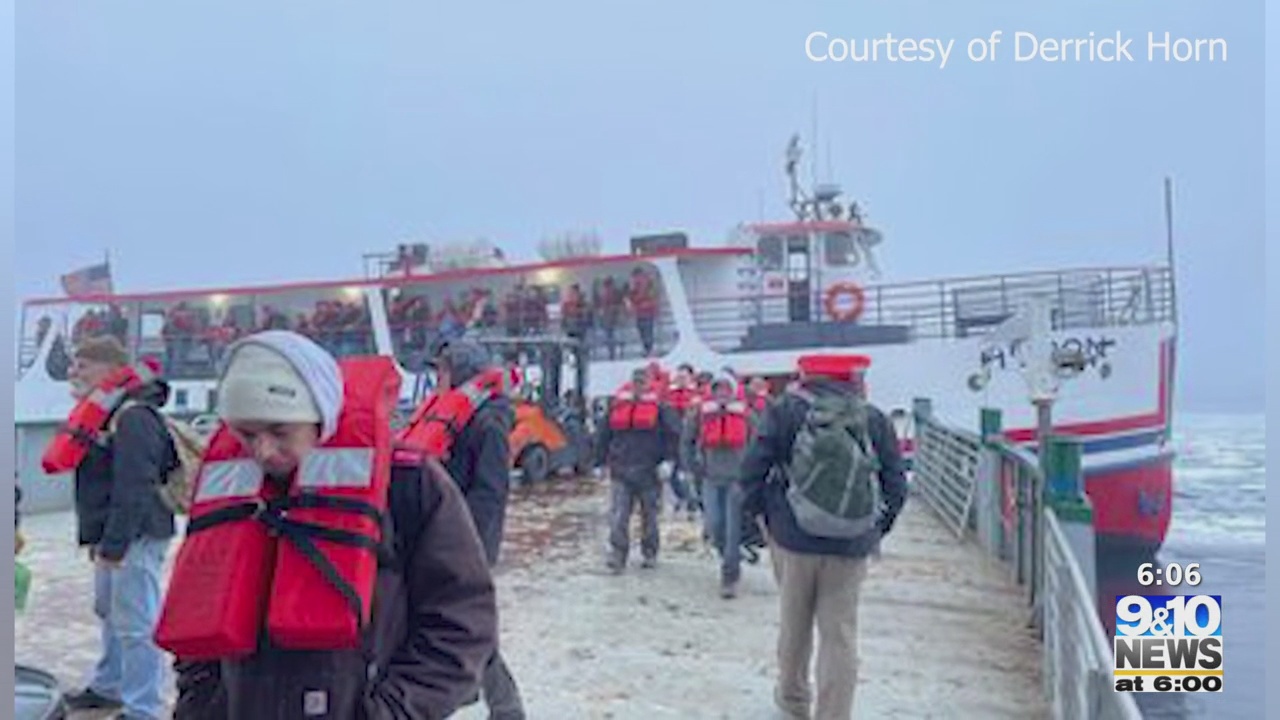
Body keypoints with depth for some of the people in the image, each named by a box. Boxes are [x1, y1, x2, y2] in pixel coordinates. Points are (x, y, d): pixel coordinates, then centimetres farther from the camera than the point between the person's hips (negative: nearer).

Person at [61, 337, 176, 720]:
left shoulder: (133, 418, -18)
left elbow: (133, 488, -24)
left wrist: (113, 544, -25)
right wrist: (96, 538, 22)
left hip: (136, 538, -11)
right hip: (111, 536, 11)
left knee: (135, 624, -5)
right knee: (109, 613, 24)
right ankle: (109, 686, 41)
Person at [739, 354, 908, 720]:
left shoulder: (785, 411, -5)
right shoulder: (875, 420, -2)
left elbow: (752, 470, -6)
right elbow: (896, 487, 2)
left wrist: (762, 513, 7)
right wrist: (877, 529, 14)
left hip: (792, 539, 1)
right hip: (851, 547, 0)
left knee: (794, 622, 20)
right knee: (840, 634, 7)